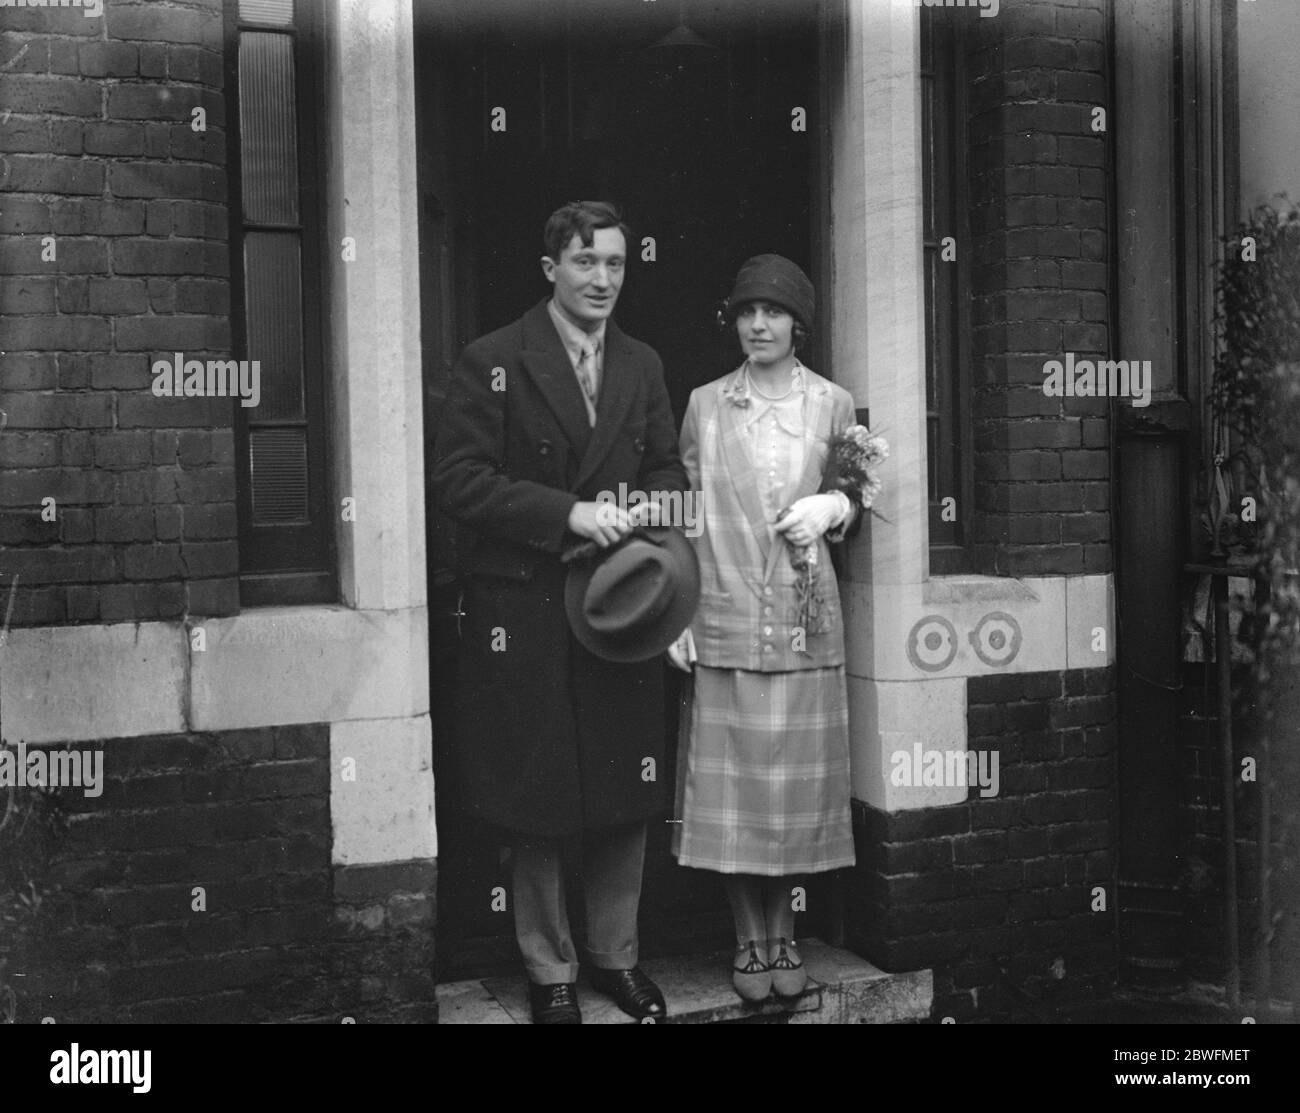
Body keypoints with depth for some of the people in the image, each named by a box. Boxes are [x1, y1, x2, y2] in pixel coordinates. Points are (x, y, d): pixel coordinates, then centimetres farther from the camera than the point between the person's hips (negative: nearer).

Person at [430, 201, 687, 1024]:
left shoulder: (644, 365, 11)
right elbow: (457, 477, -12)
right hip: (527, 616, -4)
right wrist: (567, 513, -20)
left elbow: (668, 464, 17)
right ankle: (551, 974, 23)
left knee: (629, 797, 10)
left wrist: (648, 505, -6)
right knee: (537, 802, 7)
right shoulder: (494, 362, -6)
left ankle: (617, 956, 29)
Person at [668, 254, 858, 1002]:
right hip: (725, 621, 0)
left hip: (805, 618, 0)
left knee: (797, 783, 5)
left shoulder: (833, 404, 5)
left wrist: (832, 509, -9)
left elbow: (857, 505, 14)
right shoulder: (705, 405, 5)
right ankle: (750, 939, 17)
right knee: (731, 784, 2)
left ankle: (785, 936, 21)